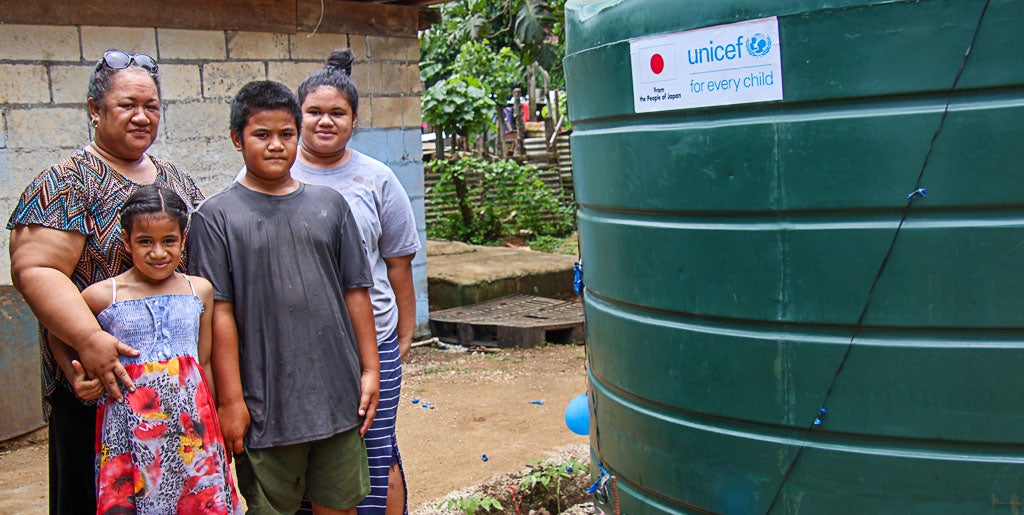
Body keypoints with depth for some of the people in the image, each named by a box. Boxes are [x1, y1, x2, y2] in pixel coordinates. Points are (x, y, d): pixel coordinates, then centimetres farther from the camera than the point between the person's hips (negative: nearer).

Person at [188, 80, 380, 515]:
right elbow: (219, 312, -6)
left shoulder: (329, 204, 8)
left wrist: (369, 369, 7)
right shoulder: (217, 215, -2)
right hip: (266, 405, -3)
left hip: (338, 396, 3)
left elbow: (355, 292, 10)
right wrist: (230, 399, -9)